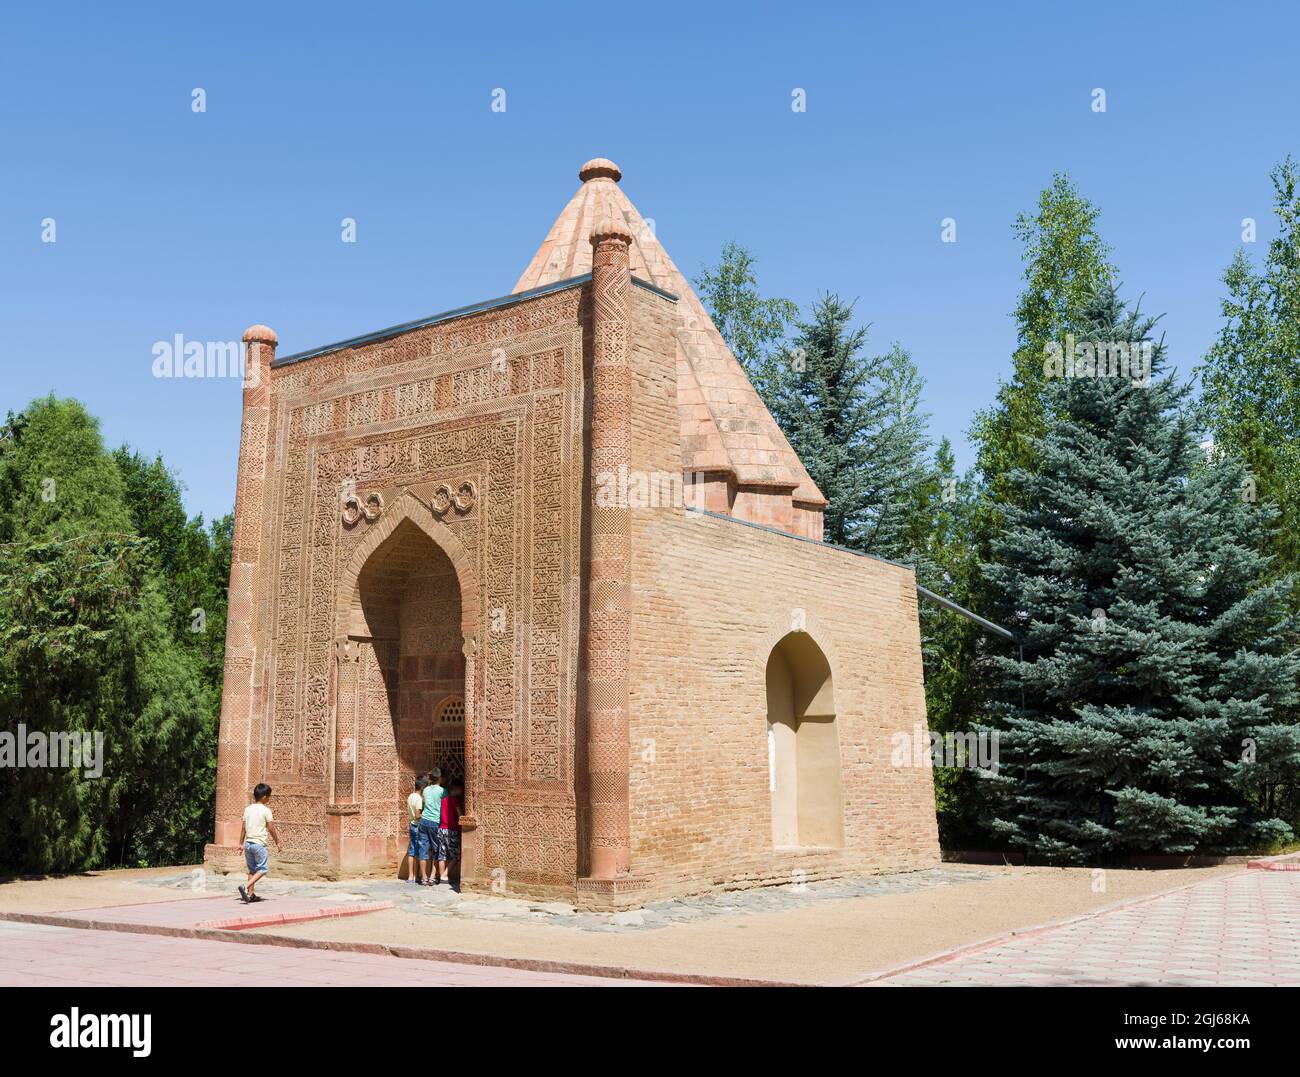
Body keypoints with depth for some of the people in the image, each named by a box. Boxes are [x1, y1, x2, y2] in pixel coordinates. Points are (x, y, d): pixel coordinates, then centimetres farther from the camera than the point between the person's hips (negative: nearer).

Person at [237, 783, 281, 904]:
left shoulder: (248, 809, 8)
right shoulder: (266, 810, -8)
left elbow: (243, 828, 10)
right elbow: (271, 829, -5)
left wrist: (241, 843, 18)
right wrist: (277, 843, 5)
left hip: (248, 843, 7)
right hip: (259, 843, -7)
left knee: (252, 869, 15)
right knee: (263, 869, -2)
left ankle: (250, 894, 14)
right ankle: (246, 887, -19)